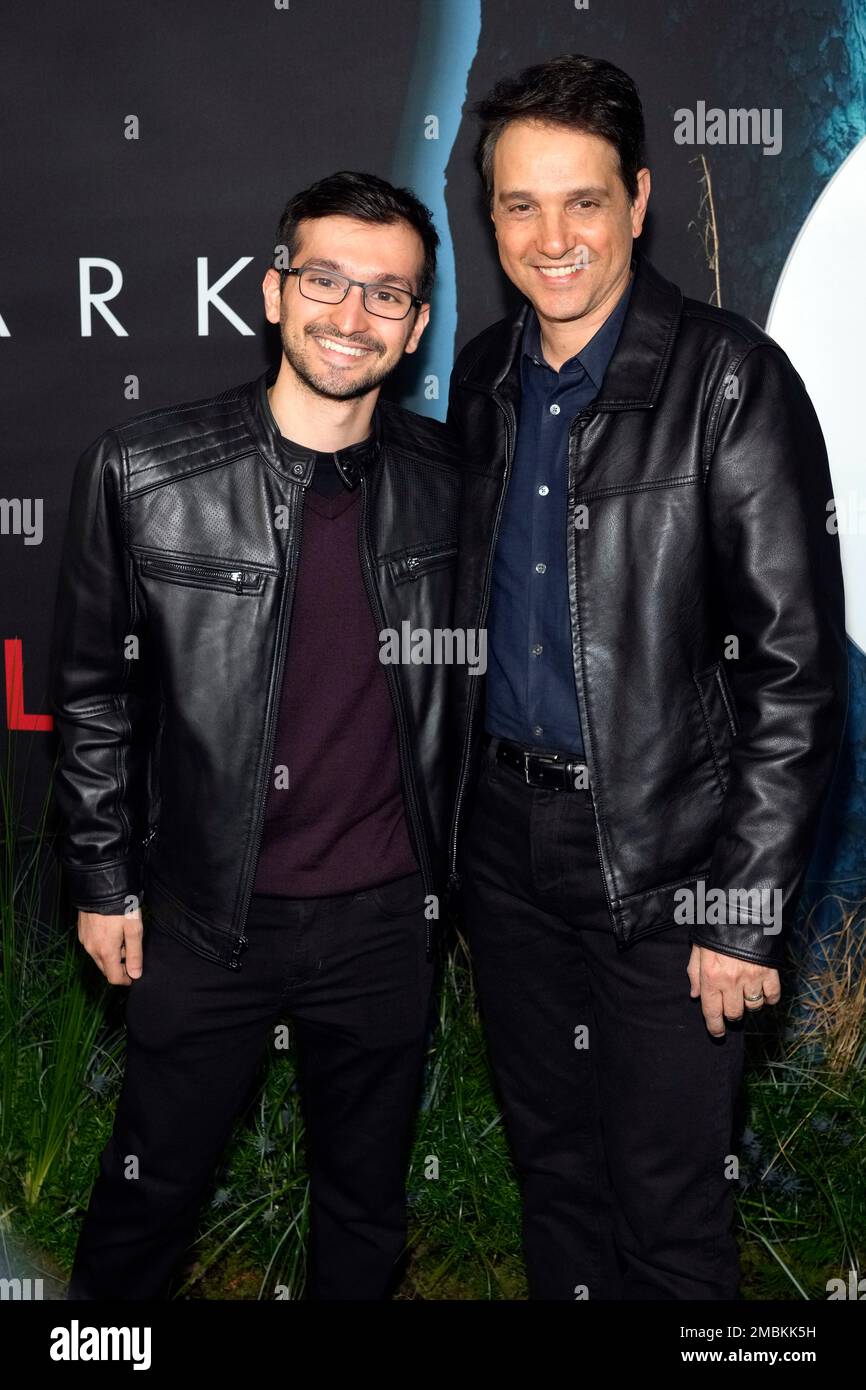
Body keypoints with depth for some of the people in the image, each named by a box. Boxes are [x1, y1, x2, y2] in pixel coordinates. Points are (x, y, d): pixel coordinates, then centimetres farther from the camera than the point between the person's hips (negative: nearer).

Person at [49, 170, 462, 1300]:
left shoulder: (445, 478, -3)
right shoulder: (144, 471, -12)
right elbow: (93, 696, -2)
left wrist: (457, 869, 10)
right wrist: (103, 883, 1)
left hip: (388, 917, 2)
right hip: (209, 915, -1)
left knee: (367, 1202, 20)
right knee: (150, 1188, 17)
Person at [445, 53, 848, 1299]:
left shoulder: (732, 379, -13)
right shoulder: (484, 376, 6)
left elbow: (796, 662, -14)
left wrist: (746, 909, -16)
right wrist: (456, 812, 10)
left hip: (662, 855, -5)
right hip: (503, 833, 6)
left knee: (669, 1203, 8)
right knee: (550, 1160, 21)